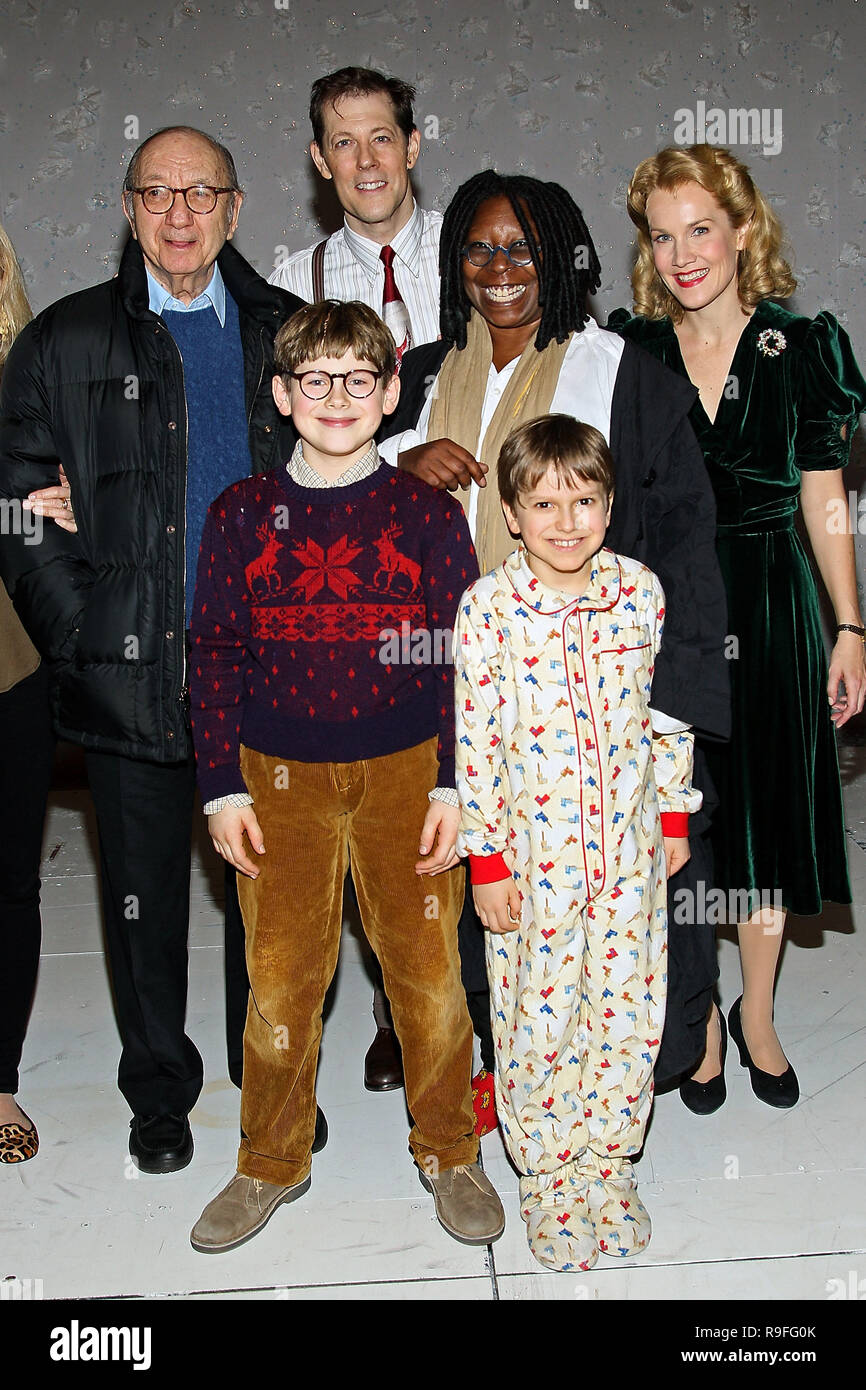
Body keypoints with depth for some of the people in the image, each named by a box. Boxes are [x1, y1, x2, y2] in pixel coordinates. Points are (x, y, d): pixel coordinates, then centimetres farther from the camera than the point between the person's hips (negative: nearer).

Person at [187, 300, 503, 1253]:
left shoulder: (426, 514, 0)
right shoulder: (241, 516, 3)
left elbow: (460, 657, 1)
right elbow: (215, 656, 4)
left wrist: (456, 784, -5)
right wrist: (222, 790, 0)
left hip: (405, 771, -1)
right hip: (278, 777, 1)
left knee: (427, 968, 4)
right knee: (280, 974, 6)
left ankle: (448, 1152, 27)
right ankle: (271, 1162, 28)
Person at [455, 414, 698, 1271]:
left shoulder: (641, 590, -3)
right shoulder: (487, 607, -12)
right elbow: (475, 740, -10)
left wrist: (675, 815, 9)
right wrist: (486, 858, -9)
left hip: (629, 843, 3)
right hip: (533, 849, -3)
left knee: (629, 1011, 13)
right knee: (539, 1019, 10)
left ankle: (608, 1167, 35)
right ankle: (548, 1183, 31)